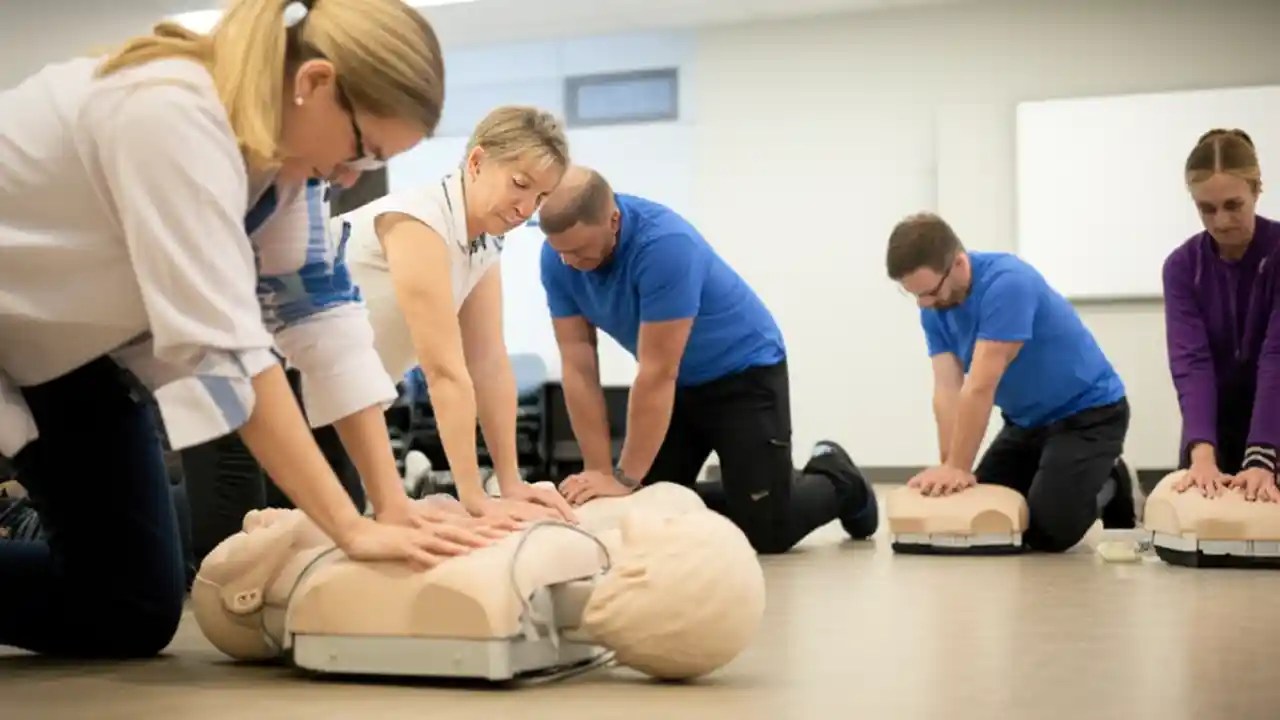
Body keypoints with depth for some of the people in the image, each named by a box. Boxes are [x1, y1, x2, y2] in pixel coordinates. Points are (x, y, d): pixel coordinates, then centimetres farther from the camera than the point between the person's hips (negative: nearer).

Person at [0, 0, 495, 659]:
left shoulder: (279, 150, -9)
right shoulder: (173, 116, -35)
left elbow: (320, 323, -10)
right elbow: (224, 348, -39)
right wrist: (353, 528, -38)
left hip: (67, 345, 7)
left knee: (133, 614, 1)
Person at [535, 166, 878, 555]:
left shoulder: (664, 243, -35)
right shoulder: (557, 257, -15)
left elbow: (656, 373, -32)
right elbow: (578, 368, -14)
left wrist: (625, 478, -29)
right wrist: (600, 471, -17)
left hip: (744, 372, -6)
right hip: (678, 383, 6)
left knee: (765, 530, -9)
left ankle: (837, 481, 23)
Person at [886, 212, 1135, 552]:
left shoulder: (1006, 282, -31)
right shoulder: (935, 307, -7)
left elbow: (980, 388, -32)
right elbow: (947, 390, -14)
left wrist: (958, 469, -30)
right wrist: (949, 468, -25)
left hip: (1089, 412, -8)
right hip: (1027, 419, 8)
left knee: (1048, 530, -20)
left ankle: (1109, 488, 11)